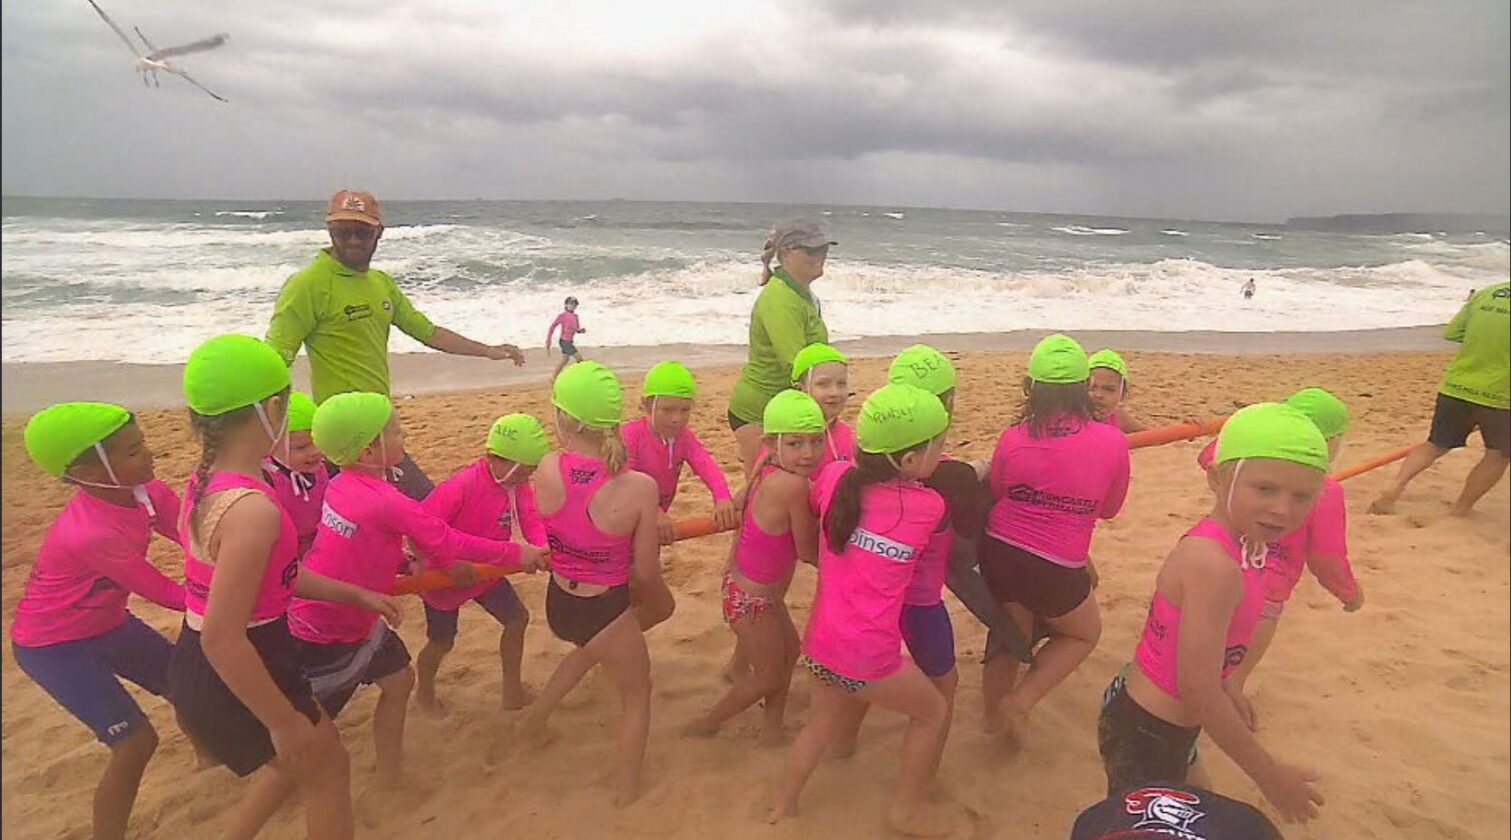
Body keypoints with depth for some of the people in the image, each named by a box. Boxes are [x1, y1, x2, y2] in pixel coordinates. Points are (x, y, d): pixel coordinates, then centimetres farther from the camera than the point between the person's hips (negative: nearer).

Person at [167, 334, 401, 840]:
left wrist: (356, 594, 17)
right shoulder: (253, 509, -31)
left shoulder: (206, 482, 0)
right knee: (328, 769, 16)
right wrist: (284, 721, -20)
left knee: (301, 759, 29)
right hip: (235, 678, -9)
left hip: (197, 669, 9)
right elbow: (223, 638, -31)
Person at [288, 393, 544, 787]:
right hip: (323, 632, -9)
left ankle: (391, 774, 30)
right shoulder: (385, 501, -29)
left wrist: (446, 564, 10)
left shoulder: (344, 485, -4)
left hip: (351, 616, 9)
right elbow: (448, 541, -20)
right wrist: (517, 554, -10)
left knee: (398, 679, 17)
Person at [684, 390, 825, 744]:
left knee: (789, 649, 25)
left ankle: (772, 724, 41)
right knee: (770, 676, 14)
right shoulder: (794, 484, -30)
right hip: (752, 599, -8)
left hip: (743, 583, 8)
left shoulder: (766, 472, -8)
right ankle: (707, 723, 32)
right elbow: (807, 551, -20)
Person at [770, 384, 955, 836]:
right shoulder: (930, 506, -13)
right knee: (933, 711, 24)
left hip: (820, 644, 5)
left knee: (826, 719, 33)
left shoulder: (835, 477, -4)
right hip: (868, 657, -5)